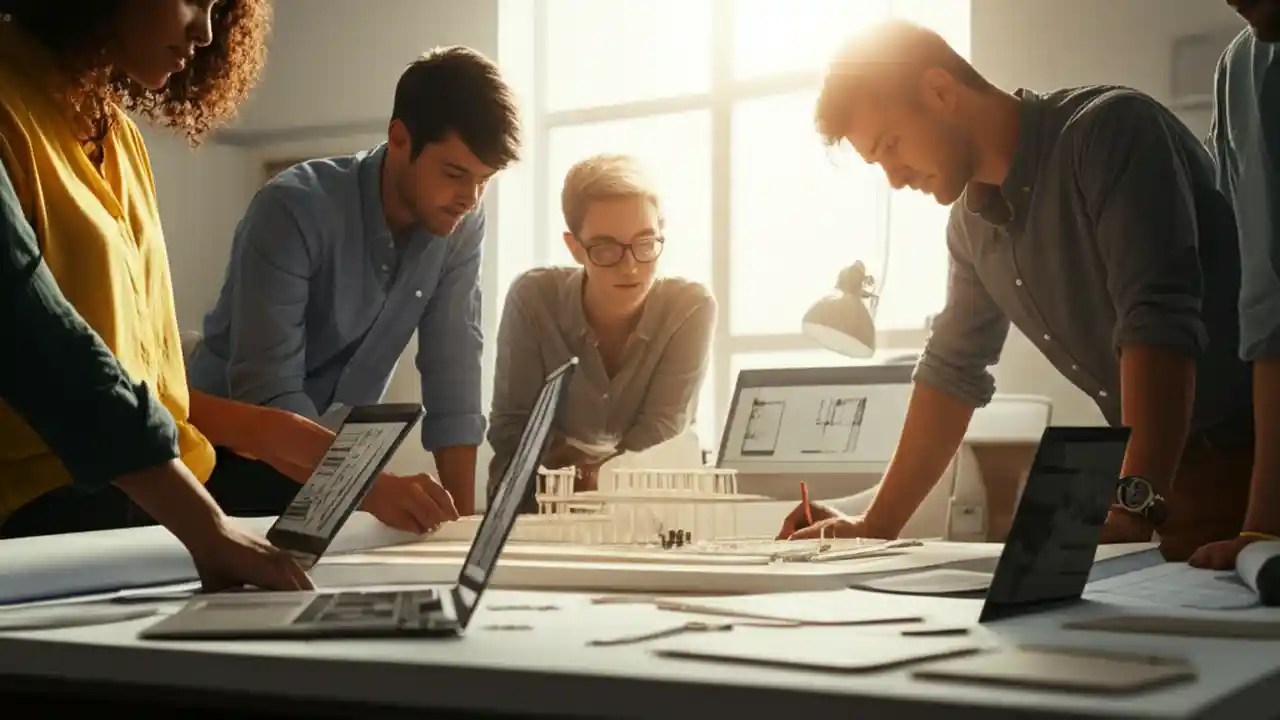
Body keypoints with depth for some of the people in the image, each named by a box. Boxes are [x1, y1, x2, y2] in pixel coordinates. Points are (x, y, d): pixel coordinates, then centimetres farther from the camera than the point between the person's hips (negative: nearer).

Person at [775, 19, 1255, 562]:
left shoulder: (1108, 129, -16)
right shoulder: (972, 220, 8)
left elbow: (1159, 323, -26)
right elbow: (953, 368, 15)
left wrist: (1133, 508, -35)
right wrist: (875, 528, 13)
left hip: (1250, 448, -6)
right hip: (1166, 466, 6)